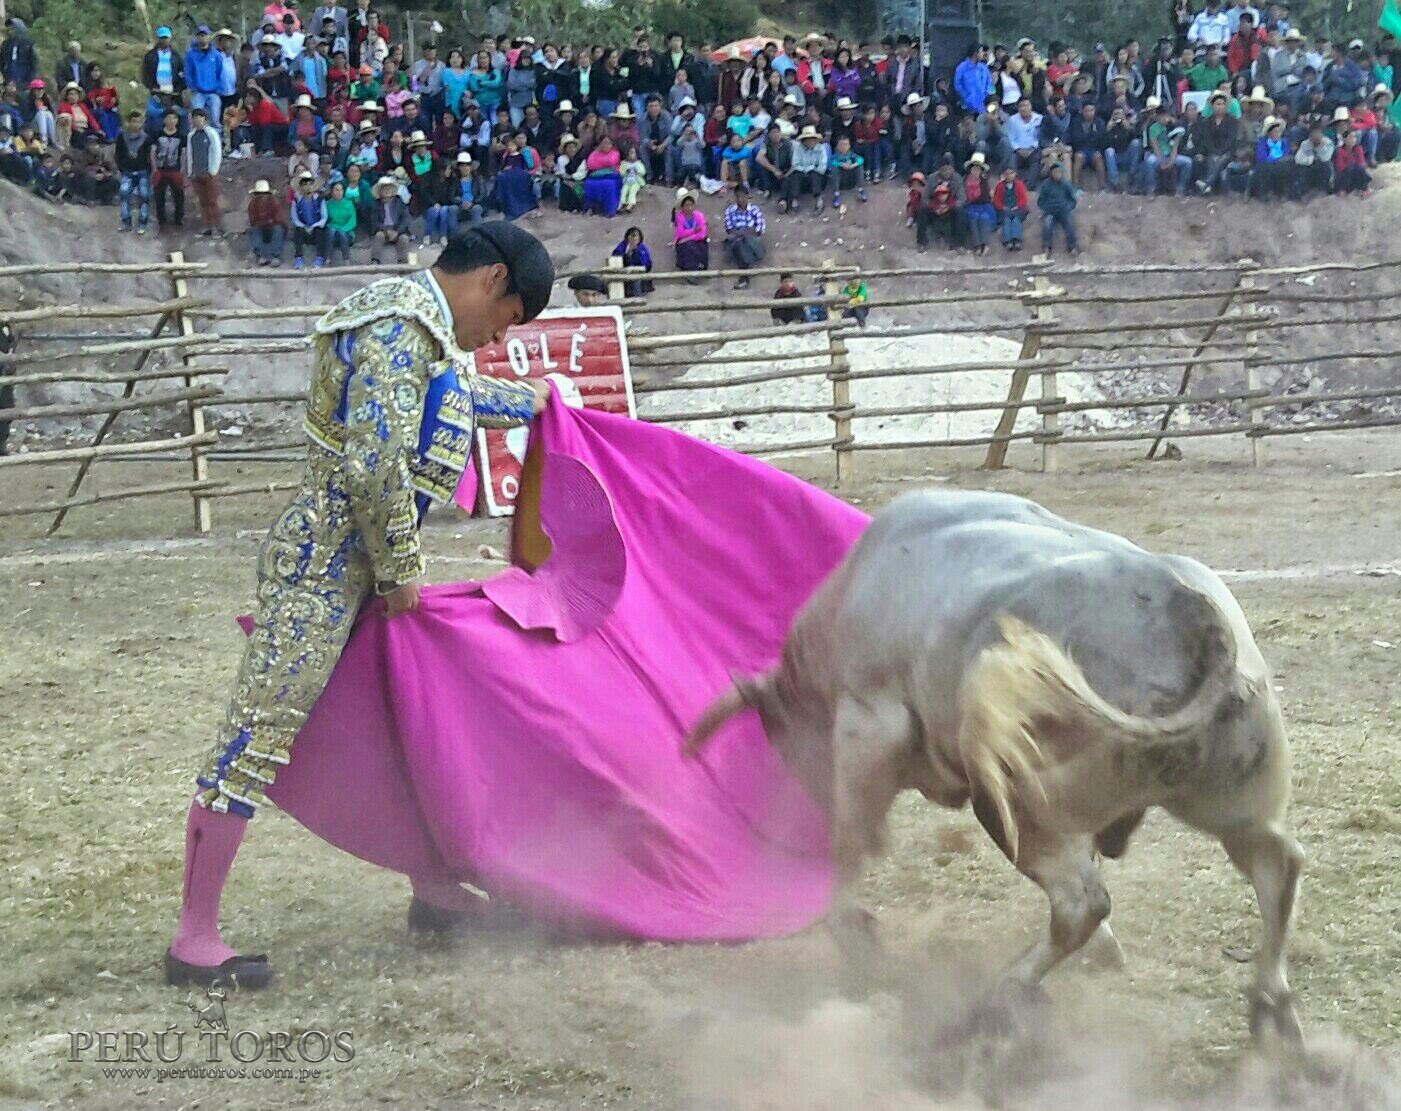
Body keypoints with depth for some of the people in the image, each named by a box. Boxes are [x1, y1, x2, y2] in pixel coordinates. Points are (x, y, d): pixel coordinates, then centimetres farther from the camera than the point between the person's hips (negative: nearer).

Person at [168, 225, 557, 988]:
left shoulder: (429, 330, 17)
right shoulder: (400, 329, -16)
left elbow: (462, 394, 42)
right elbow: (374, 467, -23)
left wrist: (533, 402, 58)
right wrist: (400, 571, -13)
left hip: (362, 563, 11)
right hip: (323, 562, -11)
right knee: (258, 738, -8)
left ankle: (435, 893, 30)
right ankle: (194, 938, -7)